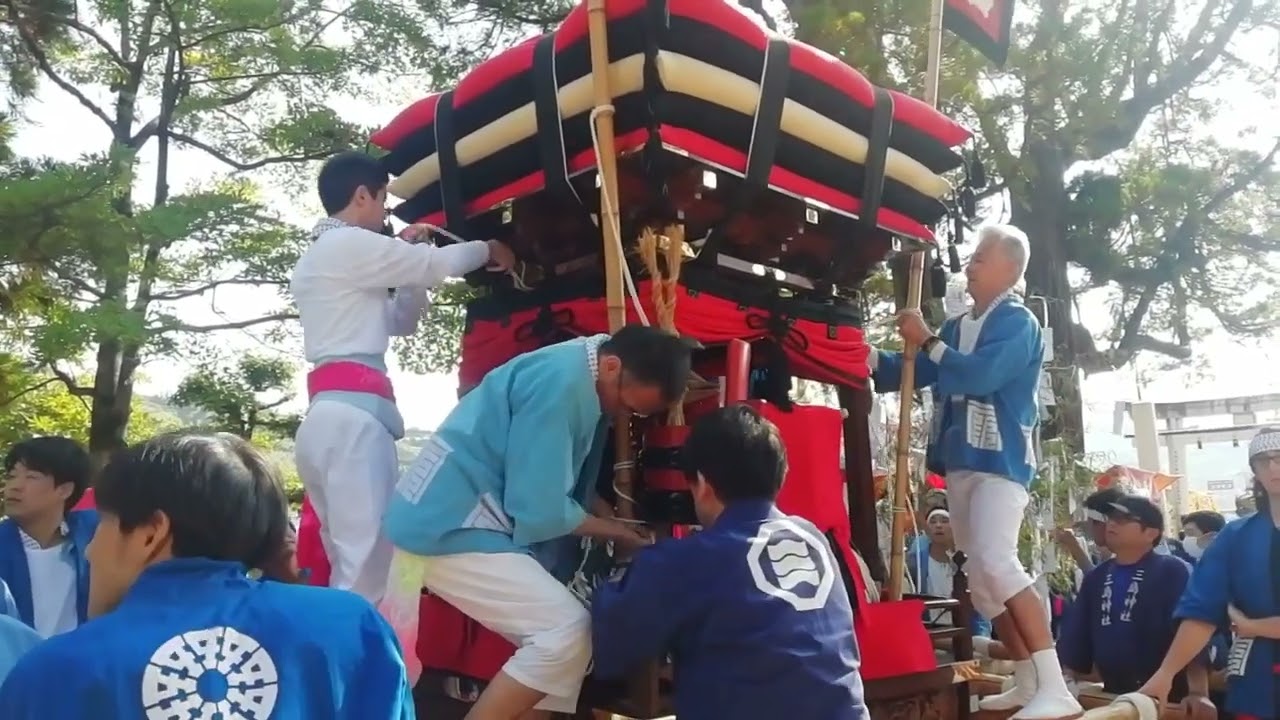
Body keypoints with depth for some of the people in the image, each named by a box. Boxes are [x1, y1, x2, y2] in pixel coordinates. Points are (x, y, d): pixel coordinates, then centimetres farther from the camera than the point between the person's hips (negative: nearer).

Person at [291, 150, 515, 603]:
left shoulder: (317, 258, 28)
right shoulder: (349, 244, -2)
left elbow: (401, 321, 30)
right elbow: (436, 266, 2)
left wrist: (408, 254, 23)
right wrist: (488, 250, 20)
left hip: (330, 414, 10)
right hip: (353, 413, -10)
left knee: (351, 567, 9)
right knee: (368, 571, -13)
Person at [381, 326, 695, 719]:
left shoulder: (581, 377, 7)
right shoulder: (561, 383, -23)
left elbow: (566, 486, 18)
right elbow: (540, 507, -20)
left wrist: (617, 524, 8)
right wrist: (615, 531, -5)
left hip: (451, 515, 10)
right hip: (450, 526, -10)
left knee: (552, 631, 10)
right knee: (567, 631, -14)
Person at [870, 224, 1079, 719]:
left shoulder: (1017, 322, -7)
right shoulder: (957, 327, 16)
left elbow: (979, 375, -23)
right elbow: (908, 373, 16)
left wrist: (926, 341, -13)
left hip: (1000, 461, -9)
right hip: (959, 464, 9)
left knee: (997, 563, -24)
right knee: (980, 577, 11)